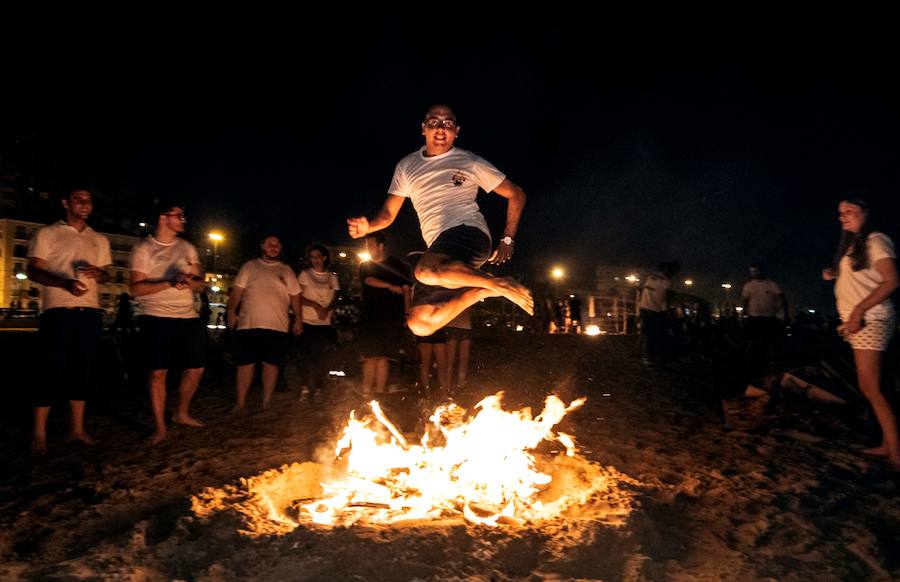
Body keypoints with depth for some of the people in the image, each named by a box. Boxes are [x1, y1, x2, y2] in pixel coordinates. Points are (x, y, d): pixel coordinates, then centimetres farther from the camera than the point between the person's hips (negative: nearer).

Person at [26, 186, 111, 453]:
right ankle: (39, 433, 5)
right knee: (53, 370, -4)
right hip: (57, 312, -4)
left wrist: (99, 274, -6)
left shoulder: (100, 240, 17)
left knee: (83, 370, 6)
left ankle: (77, 428, 15)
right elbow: (33, 271, -4)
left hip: (90, 313, 4)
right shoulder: (46, 234, 4)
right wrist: (65, 283, -22)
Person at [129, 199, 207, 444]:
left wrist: (189, 282, -13)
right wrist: (170, 282, -21)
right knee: (158, 372, -3)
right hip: (156, 318, -5)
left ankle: (181, 413, 27)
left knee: (196, 368, 5)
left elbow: (200, 284, 11)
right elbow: (137, 288, -9)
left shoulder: (188, 248, 14)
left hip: (188, 317, 5)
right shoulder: (144, 248, -1)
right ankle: (160, 427, 8)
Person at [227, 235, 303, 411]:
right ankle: (240, 402, 13)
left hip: (277, 326, 1)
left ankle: (266, 403, 12)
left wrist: (298, 319, 5)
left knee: (271, 364, 3)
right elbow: (237, 290, 4)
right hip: (249, 324, -1)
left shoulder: (287, 271, 14)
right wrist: (231, 311, -9)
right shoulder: (249, 266, 10)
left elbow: (295, 296, 12)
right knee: (245, 364, 3)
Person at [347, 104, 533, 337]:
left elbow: (516, 194, 10)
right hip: (439, 254, 6)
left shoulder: (470, 162, 8)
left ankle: (500, 283, -22)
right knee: (419, 324, -7)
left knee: (426, 271, -38)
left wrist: (507, 240, 1)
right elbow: (388, 213, 17)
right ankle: (482, 290, 6)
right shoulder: (406, 166, 18)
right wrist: (368, 226, -6)